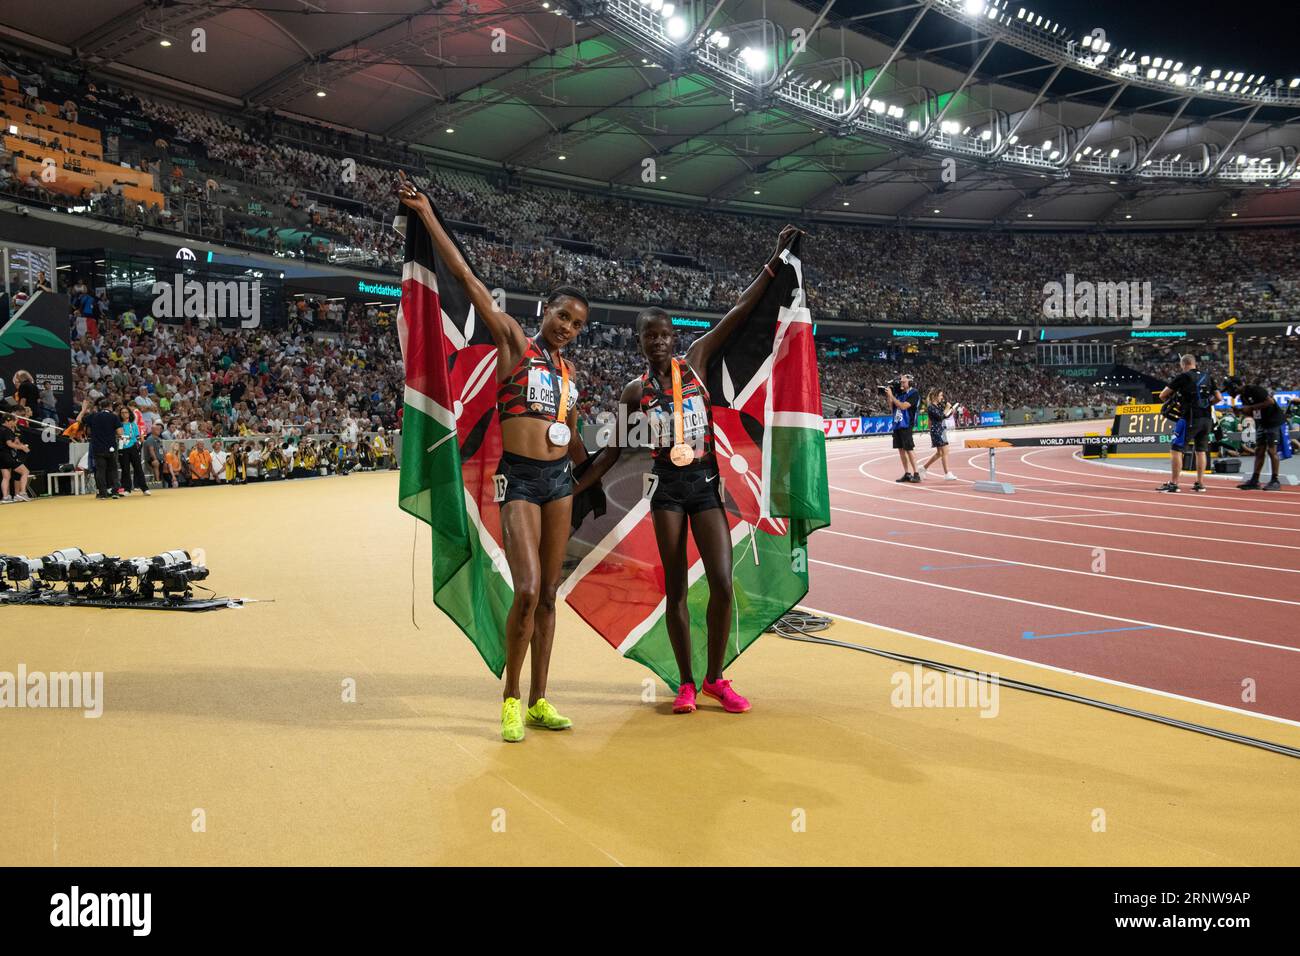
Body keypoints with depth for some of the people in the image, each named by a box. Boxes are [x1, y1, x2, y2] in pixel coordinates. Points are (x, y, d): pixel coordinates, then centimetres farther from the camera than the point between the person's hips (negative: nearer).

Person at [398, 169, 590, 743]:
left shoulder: (567, 372, 15)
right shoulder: (513, 342, 0)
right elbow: (465, 277, -6)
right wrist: (426, 214, -8)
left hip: (560, 478, 6)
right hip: (519, 478, -6)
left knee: (549, 594, 8)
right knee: (527, 592, -15)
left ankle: (538, 701, 17)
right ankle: (510, 698, 3)